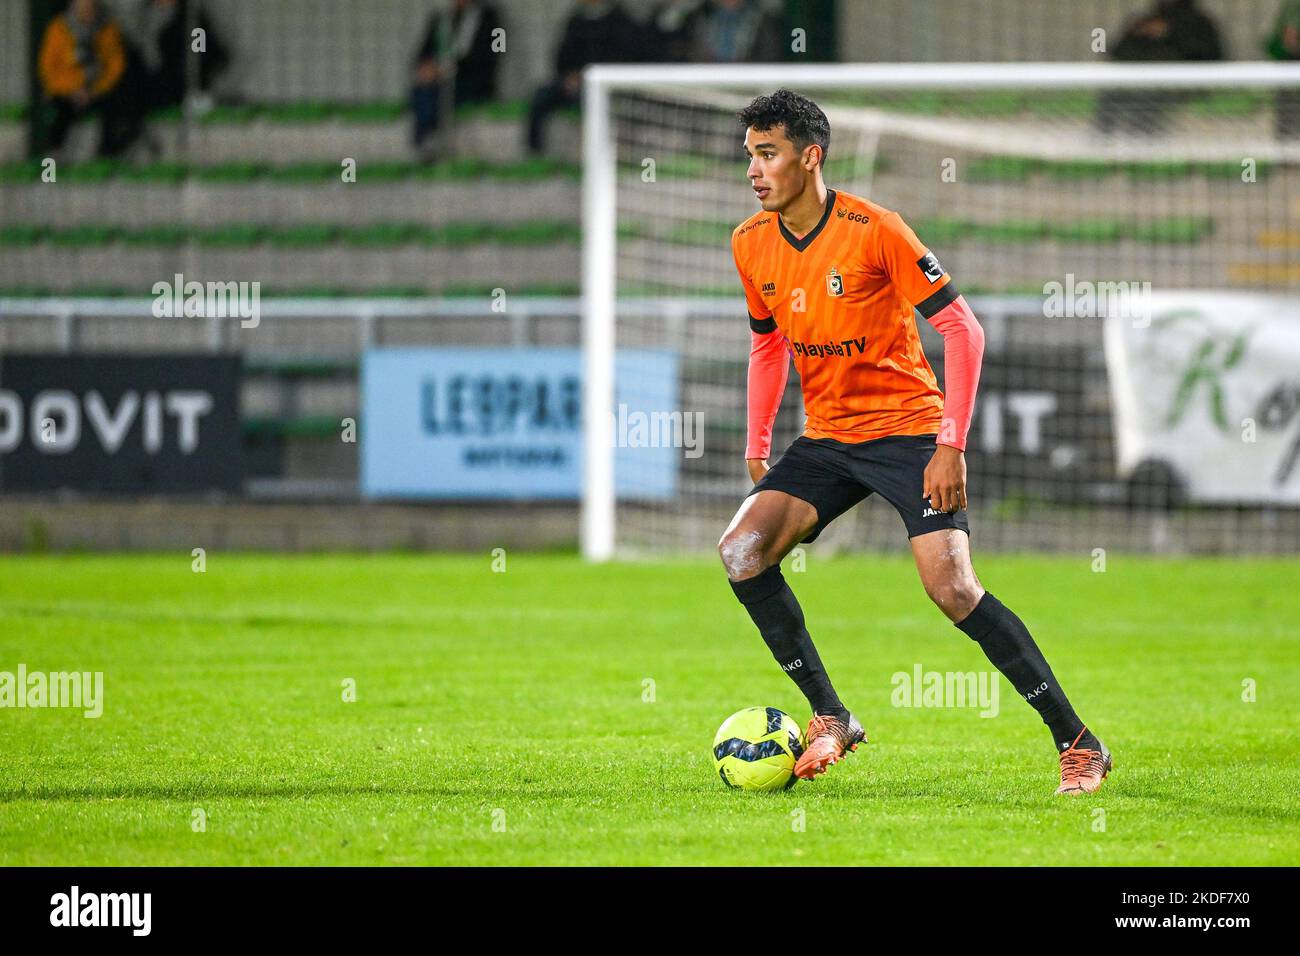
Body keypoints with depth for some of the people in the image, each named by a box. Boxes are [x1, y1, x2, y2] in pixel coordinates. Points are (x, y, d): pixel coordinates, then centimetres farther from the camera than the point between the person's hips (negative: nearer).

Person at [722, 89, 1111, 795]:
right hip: (826, 438, 6)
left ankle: (1077, 743, -10)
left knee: (953, 589, -19)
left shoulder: (873, 231, -16)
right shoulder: (751, 245, 2)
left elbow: (962, 330, -15)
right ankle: (829, 718, -2)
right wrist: (757, 447, 13)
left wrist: (951, 446, -20)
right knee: (741, 551, -13)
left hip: (907, 428, -6)